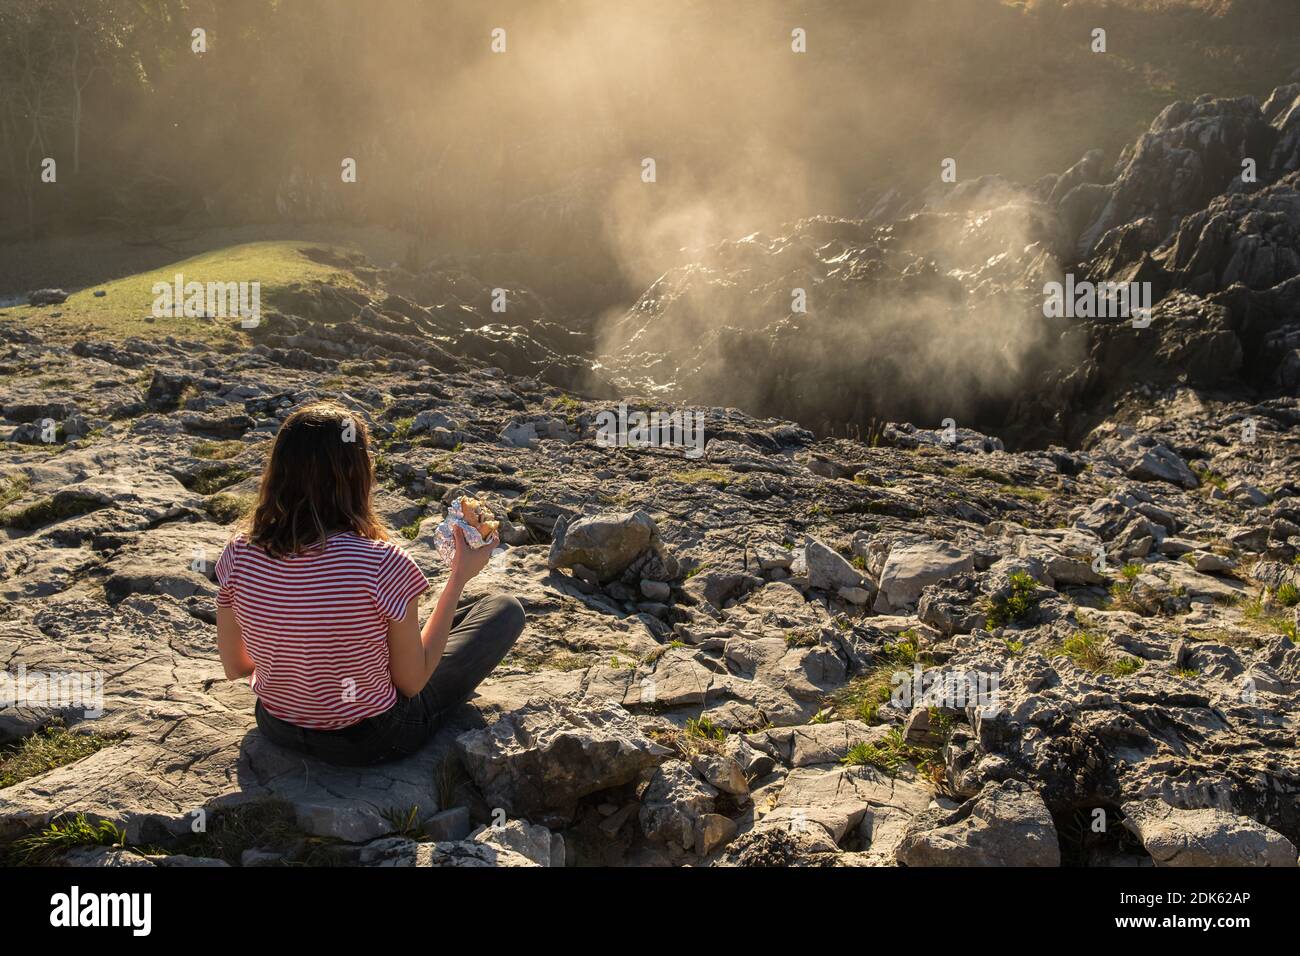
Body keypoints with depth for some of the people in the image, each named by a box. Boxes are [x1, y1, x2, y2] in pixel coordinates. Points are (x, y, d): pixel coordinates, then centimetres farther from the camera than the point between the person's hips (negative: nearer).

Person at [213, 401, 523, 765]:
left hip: (277, 729, 5)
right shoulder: (382, 565, -31)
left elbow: (235, 667, -2)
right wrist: (460, 576, -11)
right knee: (504, 609, 12)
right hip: (371, 742, -5)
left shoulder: (239, 554, -17)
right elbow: (411, 682, -16)